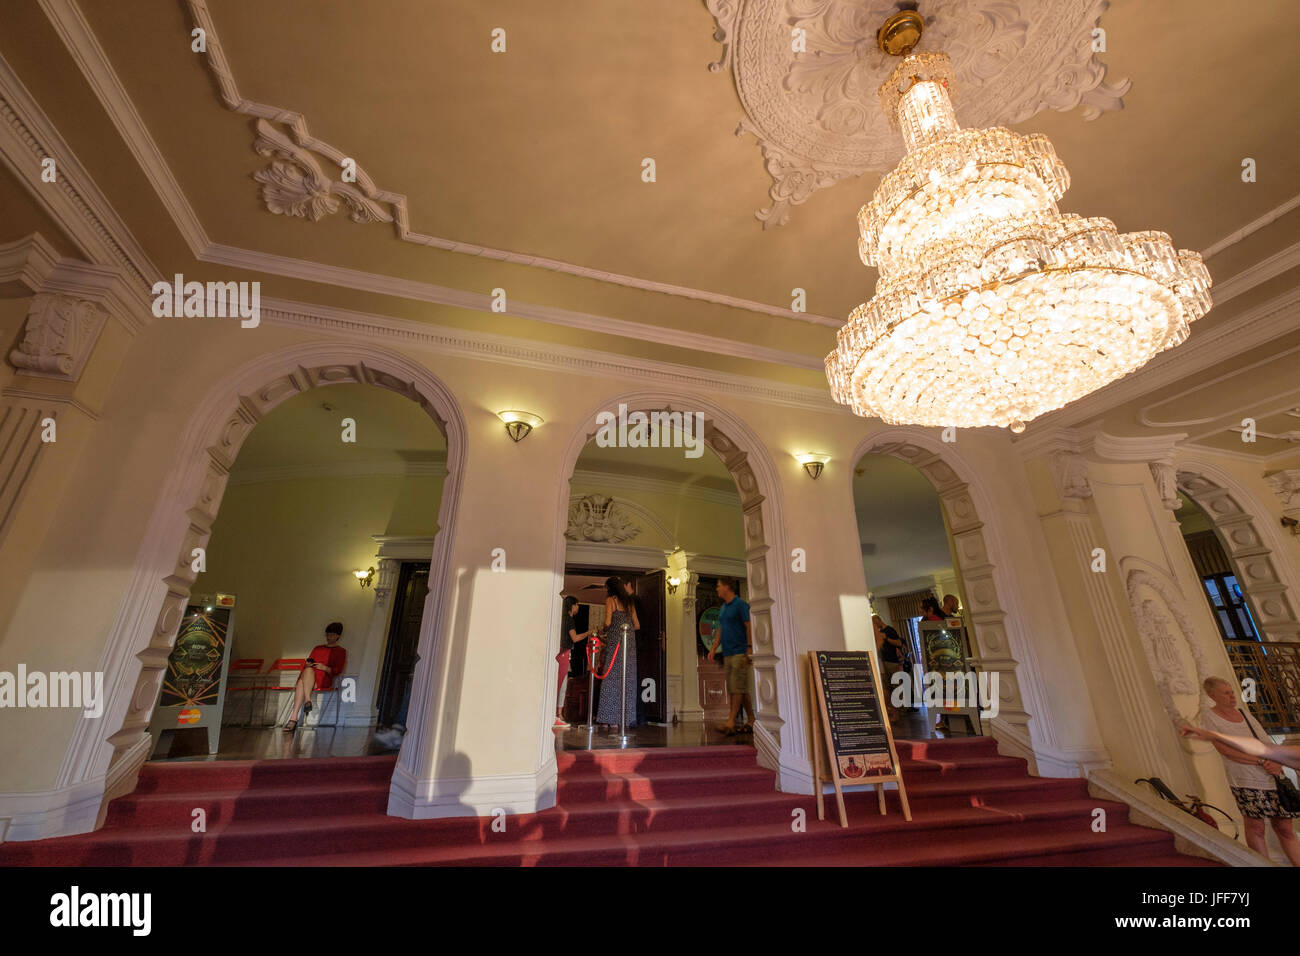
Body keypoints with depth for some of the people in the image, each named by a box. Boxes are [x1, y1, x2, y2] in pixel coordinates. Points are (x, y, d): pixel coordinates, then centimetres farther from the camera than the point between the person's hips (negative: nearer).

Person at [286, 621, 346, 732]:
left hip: (324, 679, -3)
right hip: (308, 677, 3)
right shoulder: (317, 648, 31)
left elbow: (337, 671, 5)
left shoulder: (341, 651, 15)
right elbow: (308, 662, 24)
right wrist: (308, 664, 0)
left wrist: (324, 667, -11)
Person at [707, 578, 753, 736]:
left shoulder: (740, 605, -8)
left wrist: (749, 648, -18)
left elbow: (749, 627, -13)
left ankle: (731, 722, -7)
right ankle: (752, 720, 18)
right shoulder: (723, 608, 17)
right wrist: (714, 648, 11)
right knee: (741, 689, 10)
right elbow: (720, 630, 20)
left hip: (740, 652, -8)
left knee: (737, 687, -7)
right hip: (727, 654, 8)